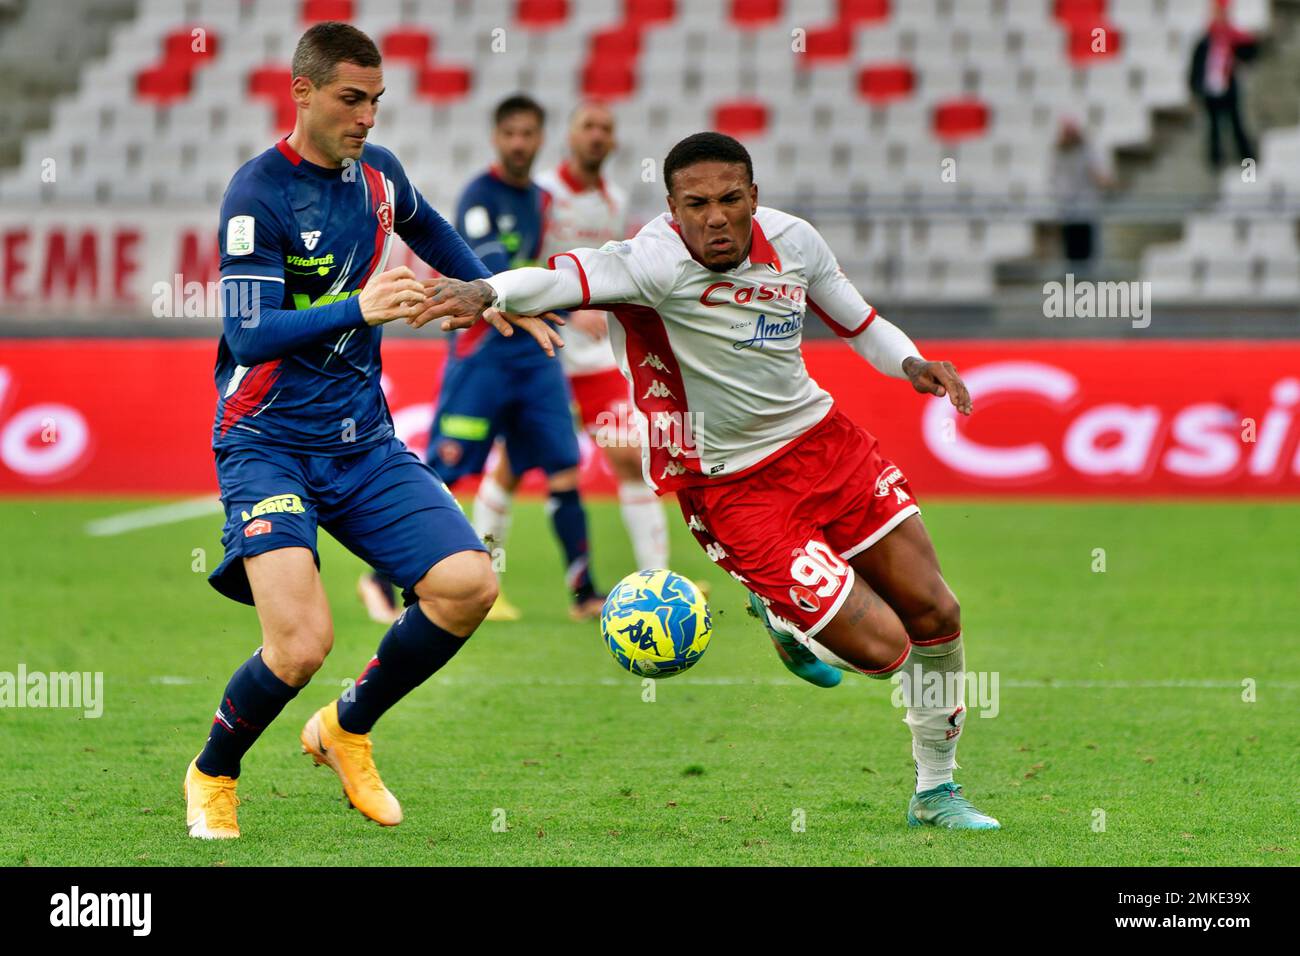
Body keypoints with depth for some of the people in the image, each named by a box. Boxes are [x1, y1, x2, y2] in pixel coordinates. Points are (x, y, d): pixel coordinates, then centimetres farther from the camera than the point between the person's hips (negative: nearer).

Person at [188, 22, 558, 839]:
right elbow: (249, 336, -23)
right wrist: (358, 309, -33)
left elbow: (430, 232, 32)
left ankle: (347, 729, 12)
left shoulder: (377, 173, 7)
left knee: (468, 585, -13)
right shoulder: (259, 193, -14)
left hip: (363, 442, 6)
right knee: (302, 643, -23)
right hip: (269, 444, -6)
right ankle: (212, 777, 7)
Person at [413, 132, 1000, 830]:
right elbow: (568, 278, -45)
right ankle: (781, 616, 24)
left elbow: (853, 317, 15)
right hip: (732, 485, -6)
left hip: (822, 439, 6)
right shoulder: (658, 262, -25)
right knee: (879, 648, -12)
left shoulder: (791, 239, -4)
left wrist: (909, 362, -2)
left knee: (934, 616, 7)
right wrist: (489, 291, -64)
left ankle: (935, 791, 32)